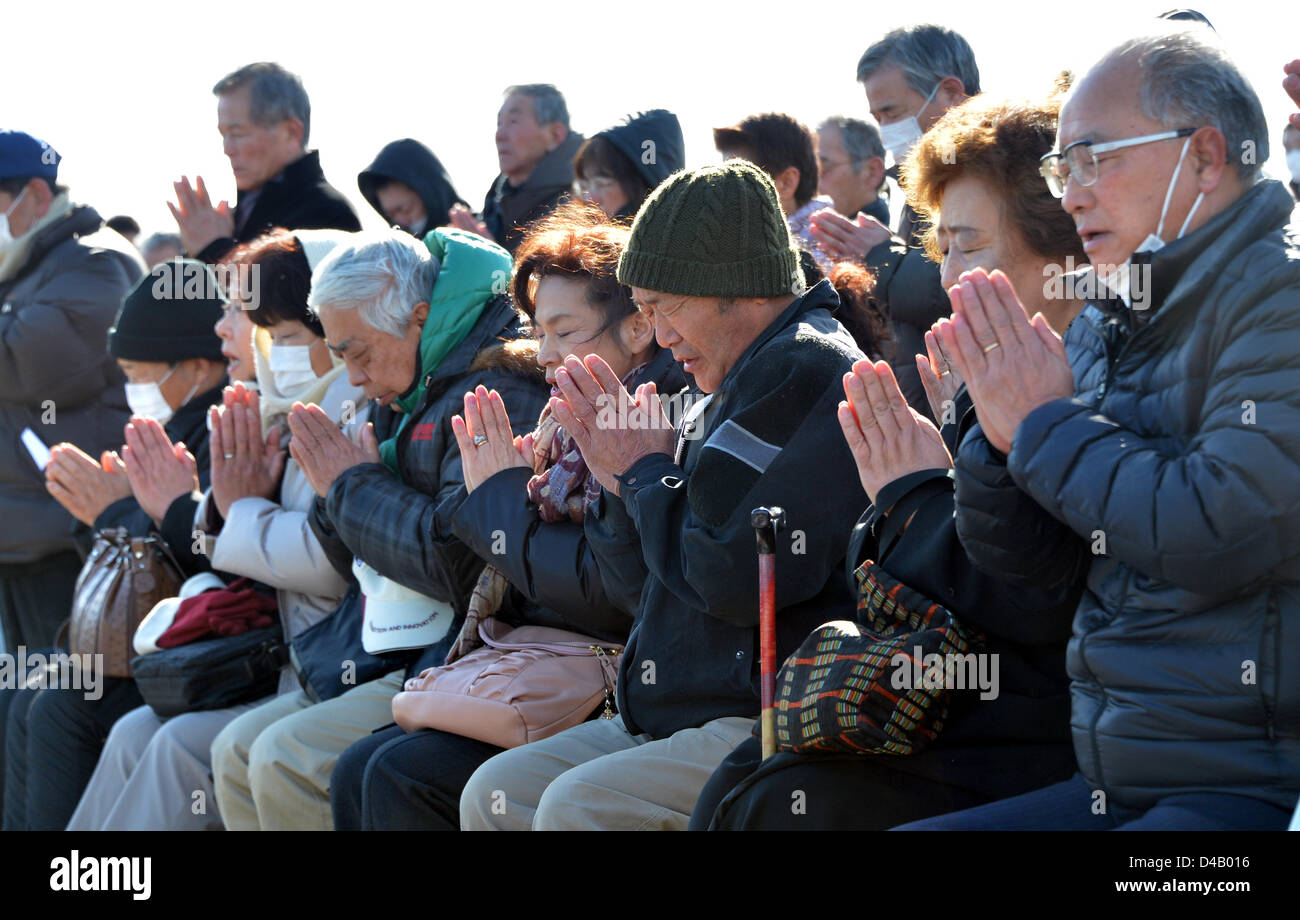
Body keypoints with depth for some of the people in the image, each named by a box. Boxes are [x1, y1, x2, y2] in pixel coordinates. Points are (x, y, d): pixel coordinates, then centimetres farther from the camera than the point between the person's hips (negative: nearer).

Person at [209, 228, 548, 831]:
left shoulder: (500, 393, -16)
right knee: (236, 753, 5)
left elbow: (460, 561, -26)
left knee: (286, 760, -21)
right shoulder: (410, 400, 16)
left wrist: (354, 487, -11)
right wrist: (333, 494, 1)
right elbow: (360, 562, 23)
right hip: (398, 658, 11)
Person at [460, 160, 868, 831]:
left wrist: (646, 472, -6)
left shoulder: (806, 368, -12)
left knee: (579, 803, -26)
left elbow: (730, 577, -23)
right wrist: (618, 480, 4)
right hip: (676, 715, 10)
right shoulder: (731, 392, 18)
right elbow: (643, 589, 22)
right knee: (494, 793, 2)